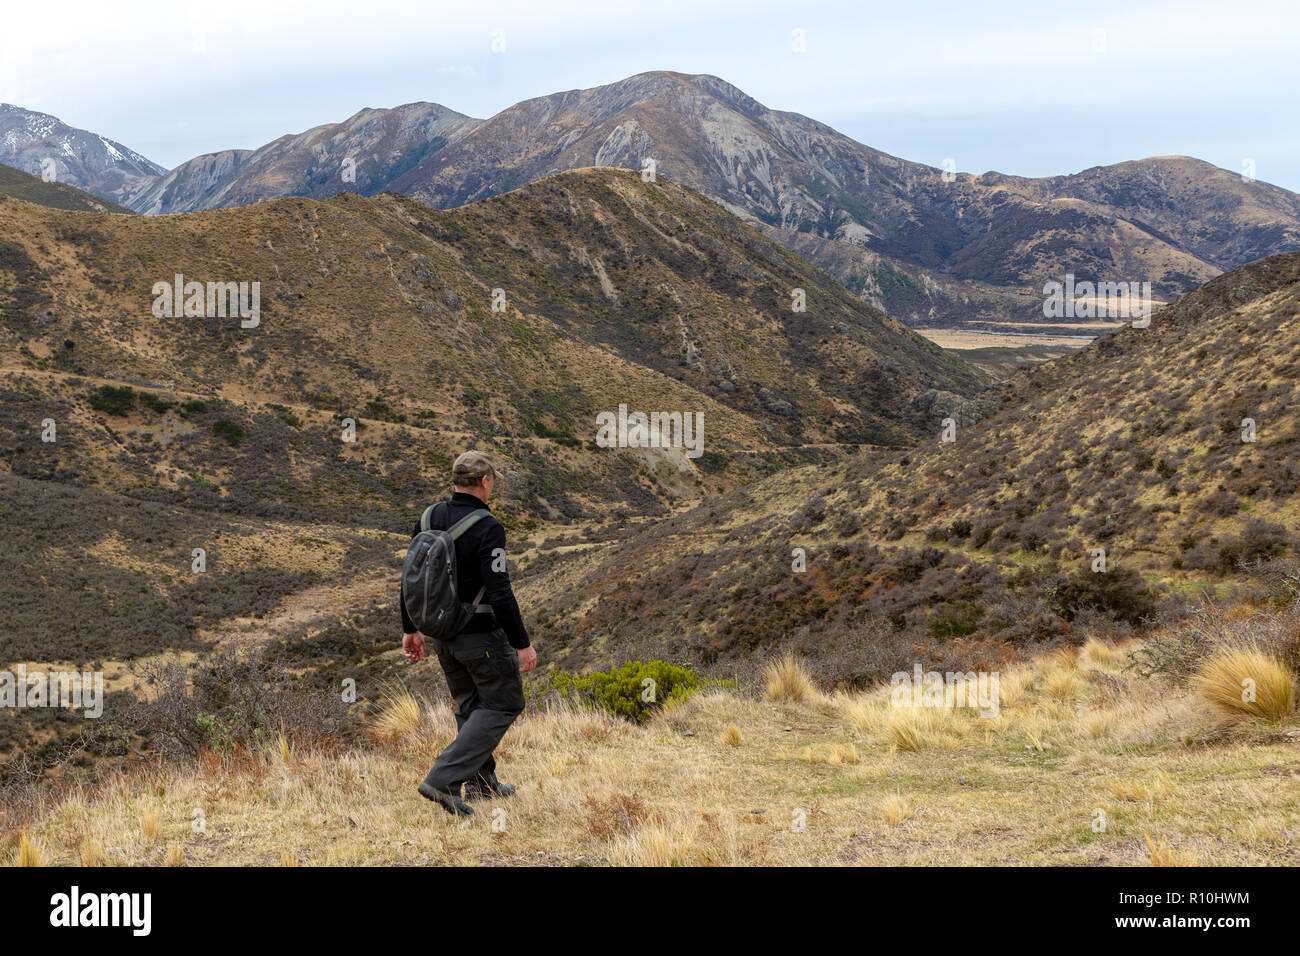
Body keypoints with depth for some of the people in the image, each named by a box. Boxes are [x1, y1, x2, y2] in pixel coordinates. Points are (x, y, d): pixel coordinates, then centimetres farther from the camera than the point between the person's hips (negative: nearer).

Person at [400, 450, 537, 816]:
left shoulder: (428, 519, 1)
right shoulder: (487, 528, -21)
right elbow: (500, 593, -24)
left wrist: (410, 629, 17)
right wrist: (522, 644, -16)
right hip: (482, 635, -7)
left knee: (470, 705, 22)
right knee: (502, 705, 5)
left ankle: (481, 781, 32)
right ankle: (443, 780, -7)